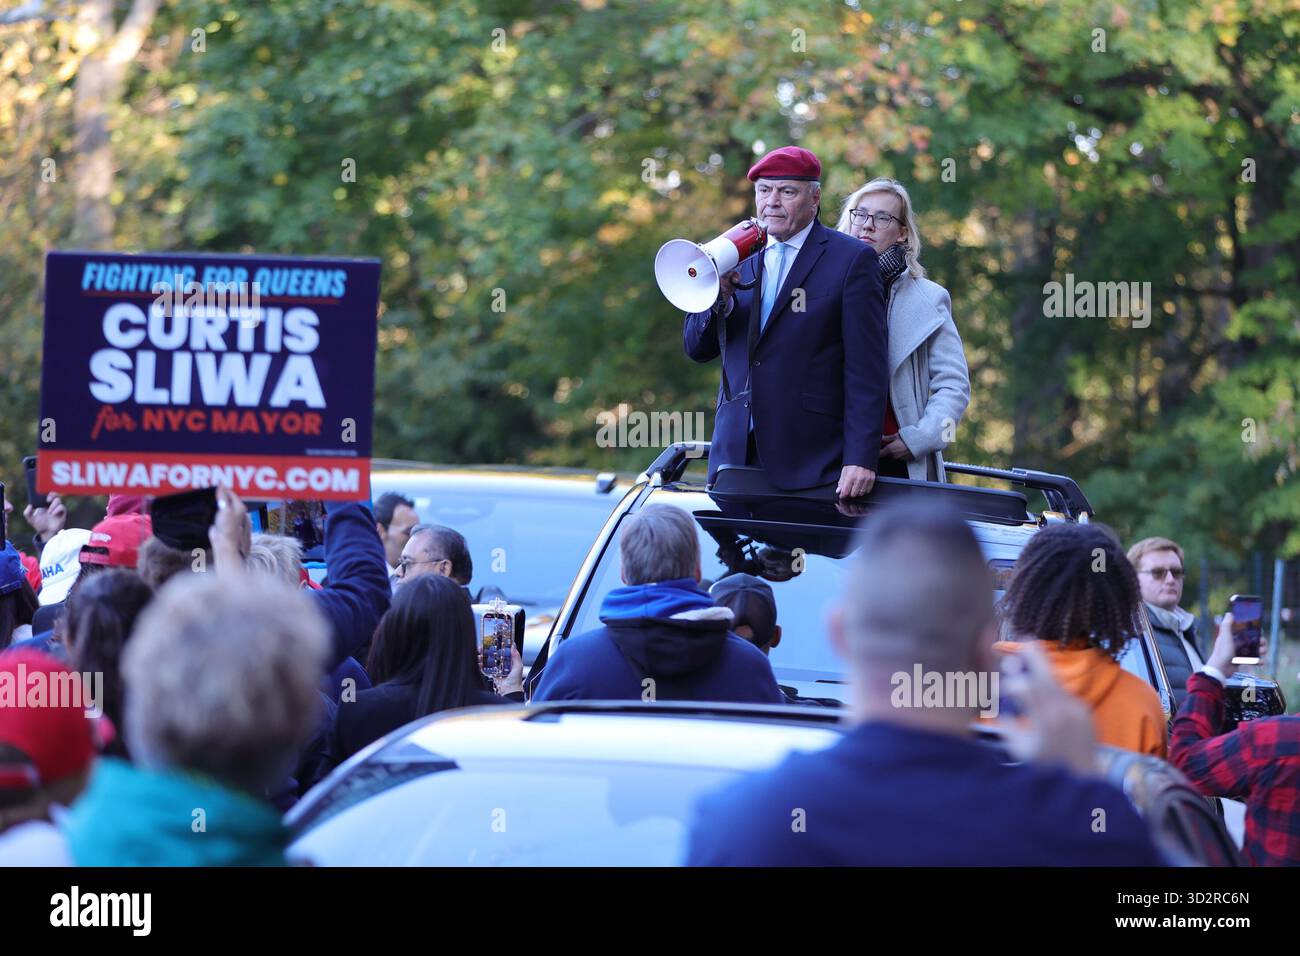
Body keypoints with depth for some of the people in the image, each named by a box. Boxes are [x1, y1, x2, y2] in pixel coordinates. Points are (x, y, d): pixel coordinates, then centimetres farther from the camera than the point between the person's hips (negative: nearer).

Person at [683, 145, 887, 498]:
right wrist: (719, 296, -7)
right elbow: (697, 348, 14)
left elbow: (866, 371, -6)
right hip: (735, 456, 5)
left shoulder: (852, 260, -1)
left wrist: (860, 458, -14)